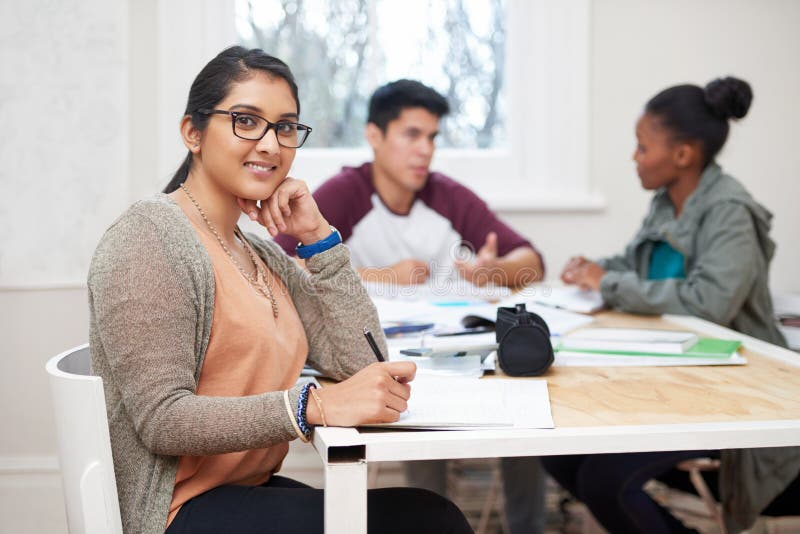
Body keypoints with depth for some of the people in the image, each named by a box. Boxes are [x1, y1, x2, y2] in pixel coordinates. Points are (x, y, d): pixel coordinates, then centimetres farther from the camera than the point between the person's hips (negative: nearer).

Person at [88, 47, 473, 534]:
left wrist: (318, 236, 0)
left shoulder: (264, 256, 14)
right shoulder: (150, 238, -11)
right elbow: (162, 419, -21)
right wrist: (316, 406, -30)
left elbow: (362, 362, 5)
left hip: (255, 491, 8)